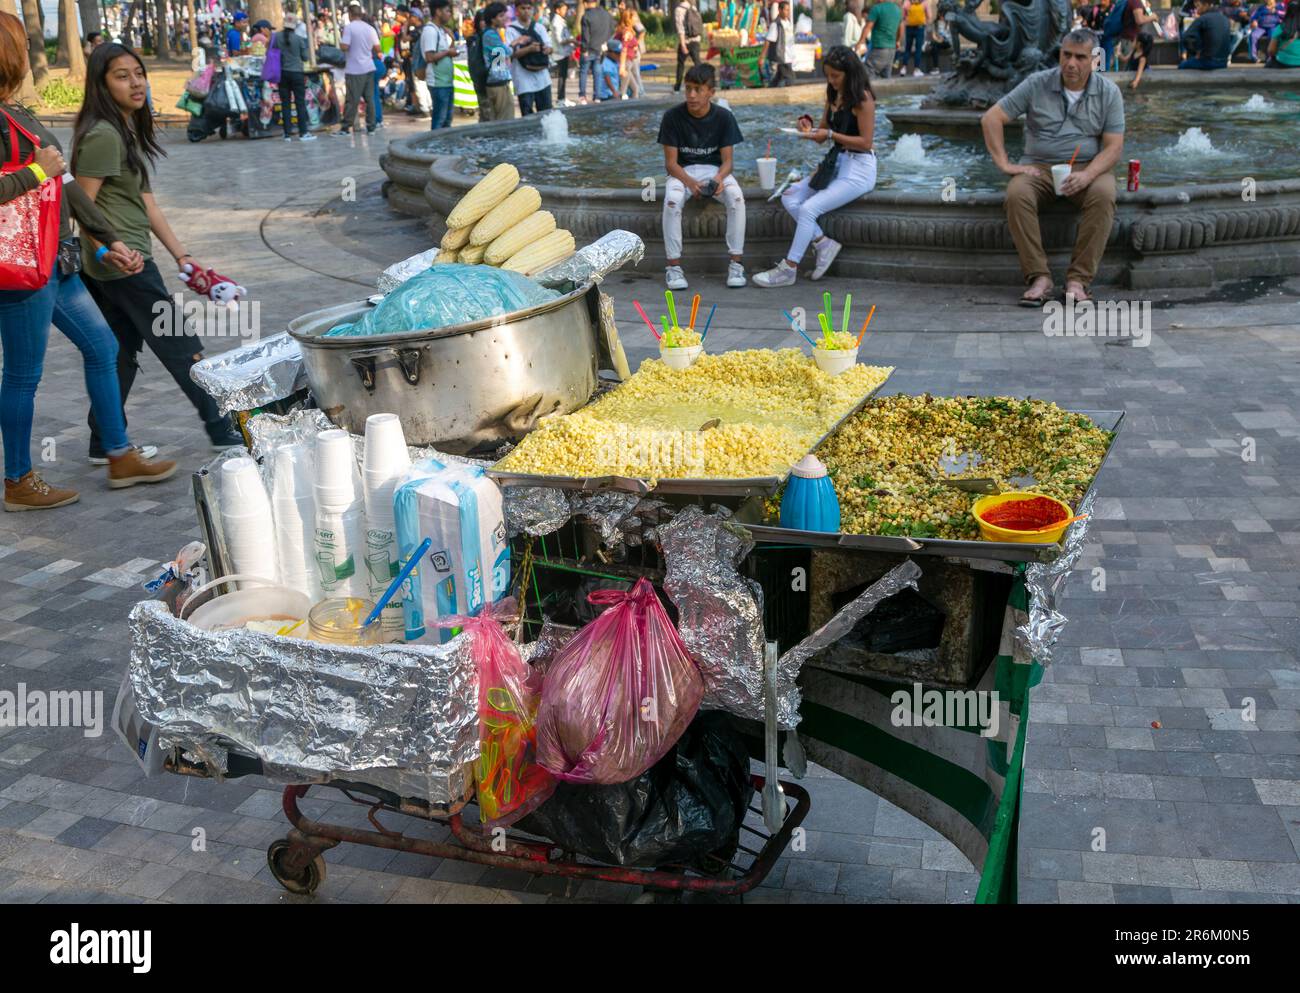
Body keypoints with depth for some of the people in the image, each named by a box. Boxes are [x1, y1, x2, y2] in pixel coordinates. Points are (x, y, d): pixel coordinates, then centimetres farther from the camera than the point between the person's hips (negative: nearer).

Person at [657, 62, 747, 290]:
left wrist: (719, 178, -30)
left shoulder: (724, 117, -8)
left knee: (736, 198, -31)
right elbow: (671, 162, -10)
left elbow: (727, 160, -6)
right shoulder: (672, 116, -11)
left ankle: (736, 263, -21)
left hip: (715, 170, 1)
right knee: (672, 201, -34)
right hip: (682, 172, -1)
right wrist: (690, 182, -29)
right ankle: (673, 266, -23)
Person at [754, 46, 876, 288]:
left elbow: (866, 142, -16)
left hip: (859, 169, -9)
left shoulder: (862, 98, -12)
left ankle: (789, 269, -15)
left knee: (808, 209, -22)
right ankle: (823, 244, -4)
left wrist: (830, 134, -20)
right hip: (835, 163, 9)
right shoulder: (833, 95, 12)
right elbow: (822, 135, 16)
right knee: (789, 198, -8)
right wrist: (809, 130, -6)